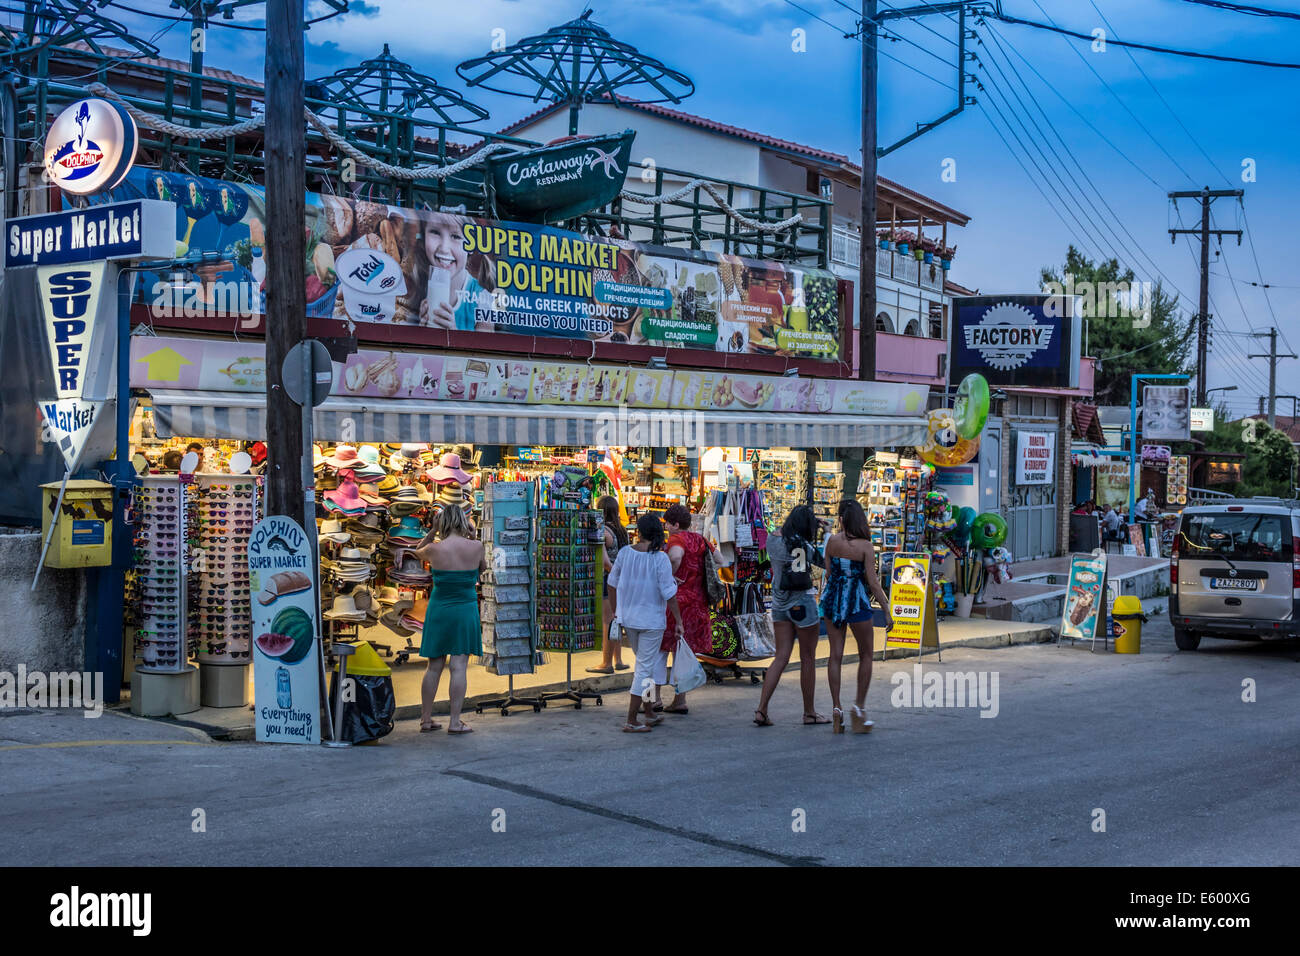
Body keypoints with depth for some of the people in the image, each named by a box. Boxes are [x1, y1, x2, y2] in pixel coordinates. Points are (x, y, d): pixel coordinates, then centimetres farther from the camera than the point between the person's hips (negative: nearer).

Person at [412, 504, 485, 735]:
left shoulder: (434, 549, -6)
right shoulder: (476, 547, -7)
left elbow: (418, 552, 18)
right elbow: (483, 568, 15)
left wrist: (432, 531, 13)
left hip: (439, 610, 1)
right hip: (465, 611, -1)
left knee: (434, 666, 9)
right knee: (459, 666, -2)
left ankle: (426, 719, 15)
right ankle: (455, 722, -3)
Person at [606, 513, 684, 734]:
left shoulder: (625, 552, -2)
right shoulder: (660, 559, -16)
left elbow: (613, 583, 7)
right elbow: (669, 594, -15)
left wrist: (616, 611, 20)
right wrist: (678, 621, -6)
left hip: (628, 618, 5)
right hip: (651, 620, -5)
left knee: (643, 663, 21)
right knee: (645, 668, 1)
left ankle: (649, 713, 29)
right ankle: (631, 722, 0)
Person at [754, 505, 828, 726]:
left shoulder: (773, 541, -1)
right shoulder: (806, 548, -15)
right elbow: (828, 562, -4)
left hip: (779, 604, 5)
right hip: (803, 604, -5)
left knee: (781, 657, 8)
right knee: (808, 660, 8)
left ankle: (761, 709, -2)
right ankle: (809, 712, 17)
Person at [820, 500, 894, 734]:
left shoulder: (832, 541, -3)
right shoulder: (865, 546, -13)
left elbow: (829, 573, 4)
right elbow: (873, 582, -12)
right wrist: (886, 611, -5)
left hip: (833, 599, 3)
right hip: (856, 602, -3)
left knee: (835, 655, 8)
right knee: (866, 655, 12)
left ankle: (836, 709, 7)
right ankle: (859, 707, 9)